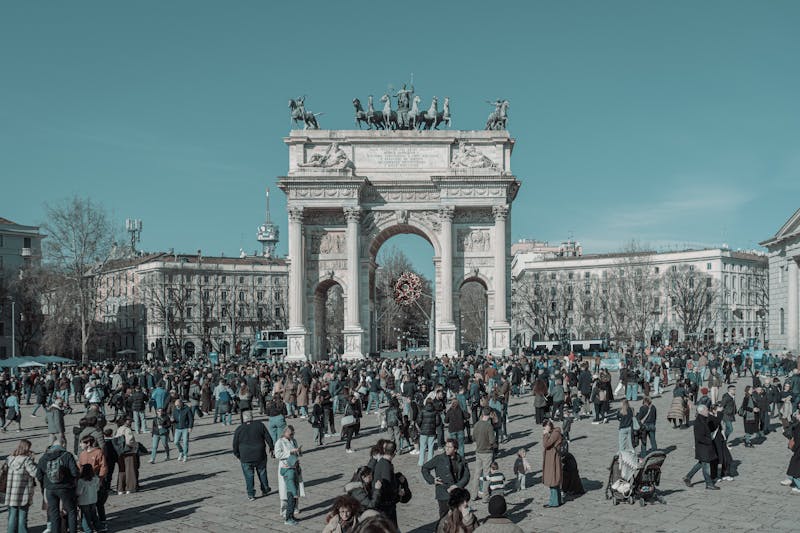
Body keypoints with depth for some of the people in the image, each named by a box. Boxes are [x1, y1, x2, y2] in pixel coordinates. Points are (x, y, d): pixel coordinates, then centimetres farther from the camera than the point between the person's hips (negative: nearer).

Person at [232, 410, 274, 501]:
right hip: (260, 456, 1)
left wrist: (237, 454, 18)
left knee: (249, 476, 7)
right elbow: (268, 438, 0)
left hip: (245, 457, -1)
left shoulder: (239, 429, -4)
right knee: (262, 472, 17)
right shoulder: (260, 425, -3)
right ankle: (265, 490, 27)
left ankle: (250, 495, 7)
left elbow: (235, 444, 3)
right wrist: (272, 448, 13)